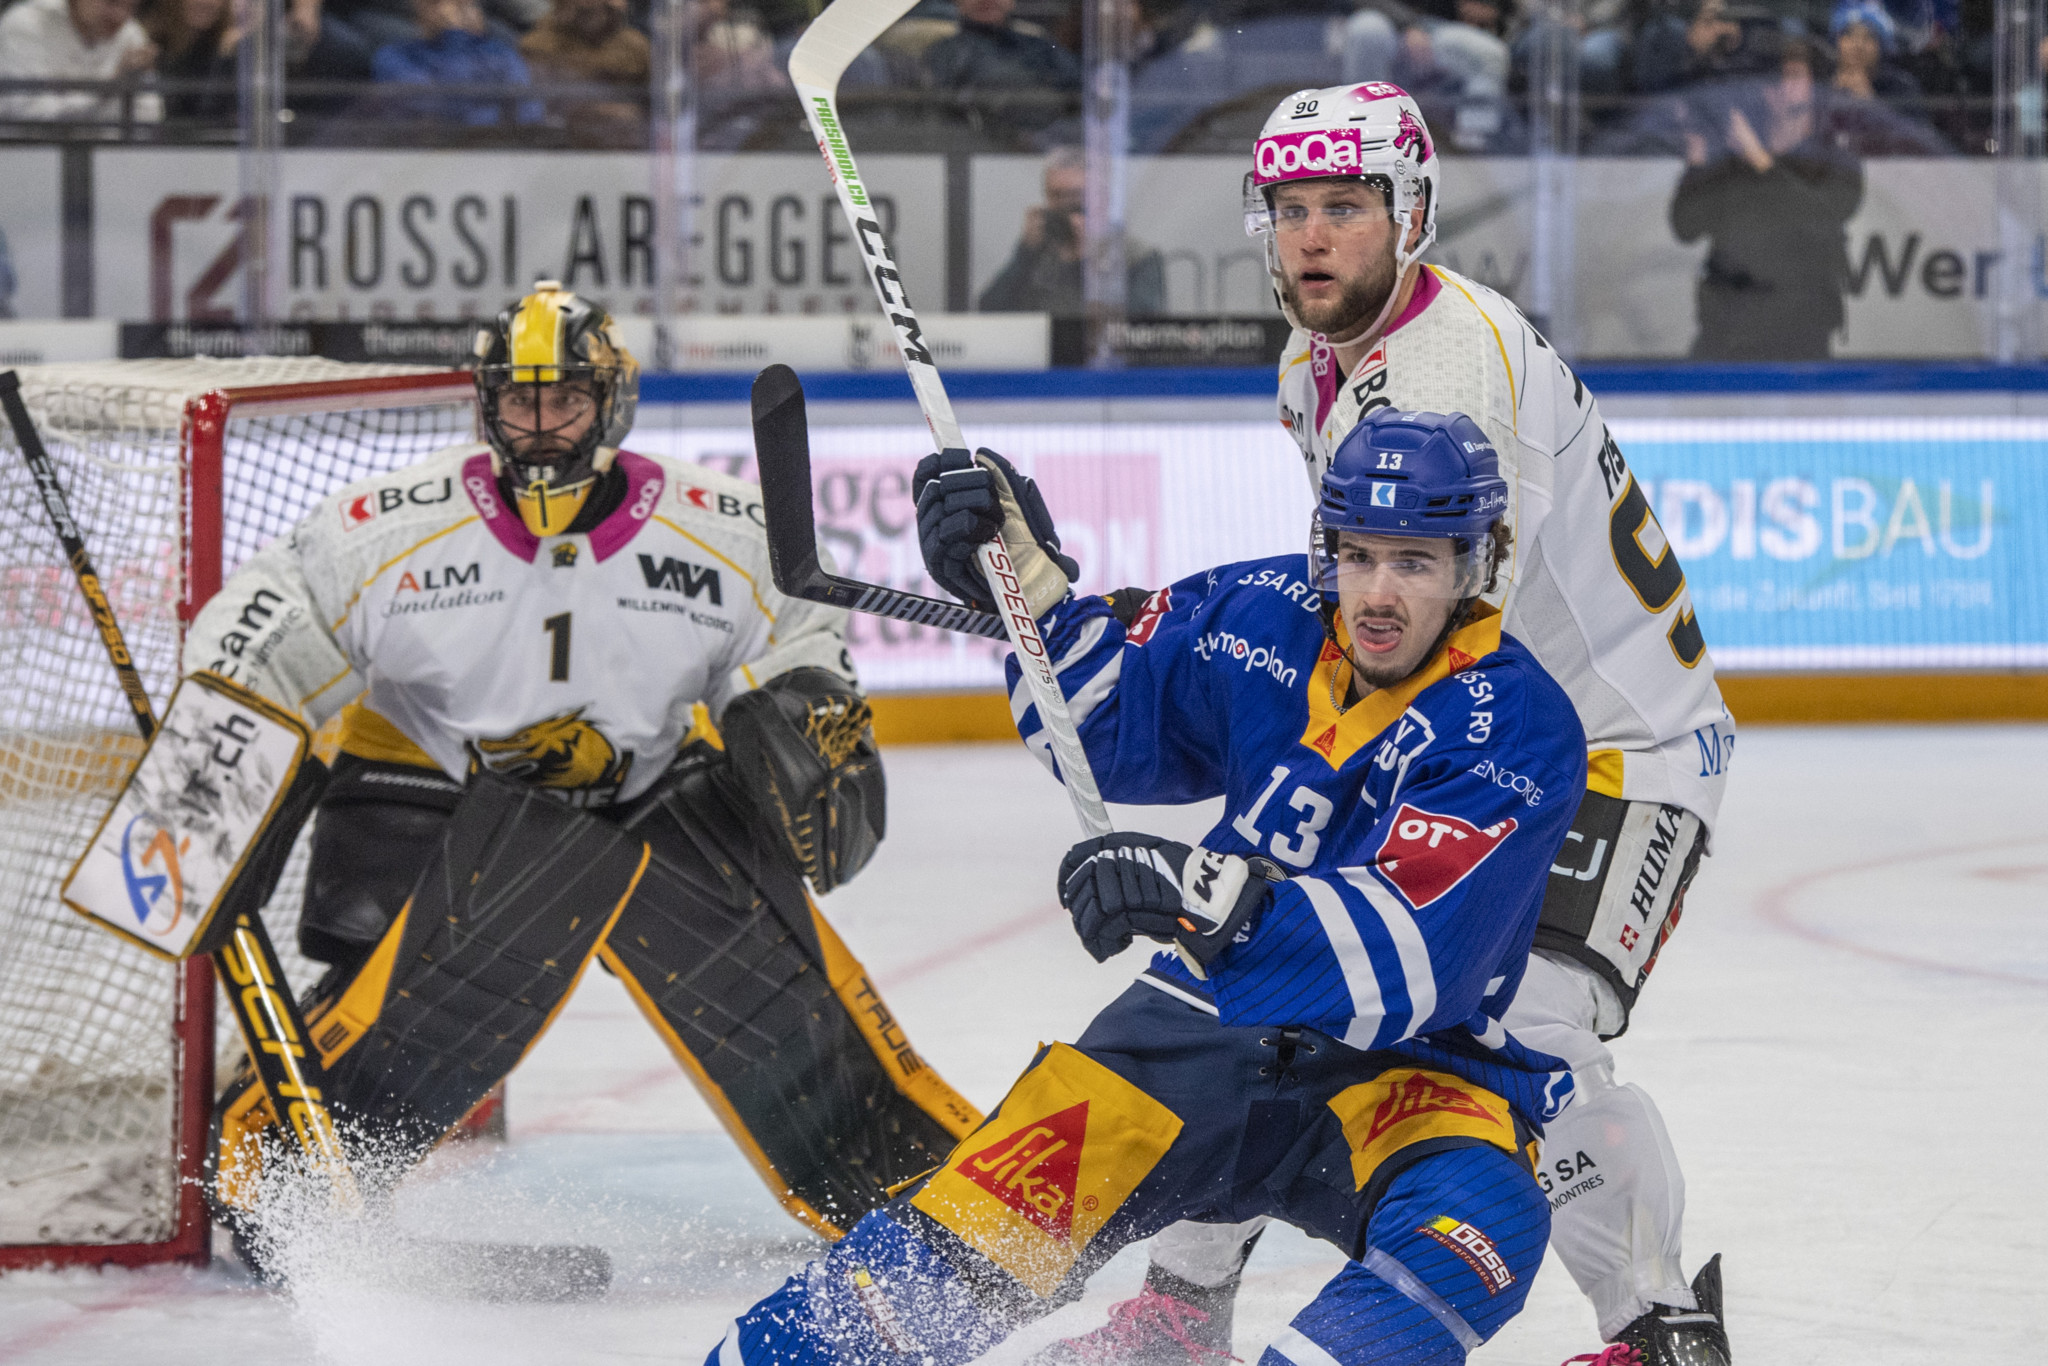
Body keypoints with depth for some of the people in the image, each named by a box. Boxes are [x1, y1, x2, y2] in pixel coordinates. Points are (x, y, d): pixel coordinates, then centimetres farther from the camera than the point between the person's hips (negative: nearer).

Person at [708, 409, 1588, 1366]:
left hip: (1411, 1064, -4)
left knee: (1479, 1220, -36)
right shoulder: (1269, 618, -3)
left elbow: (1411, 951, -31)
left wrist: (1208, 894, -45)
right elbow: (1108, 721, 12)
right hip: (1221, 1019, 4)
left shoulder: (1518, 730, -19)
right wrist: (1027, 577, -6)